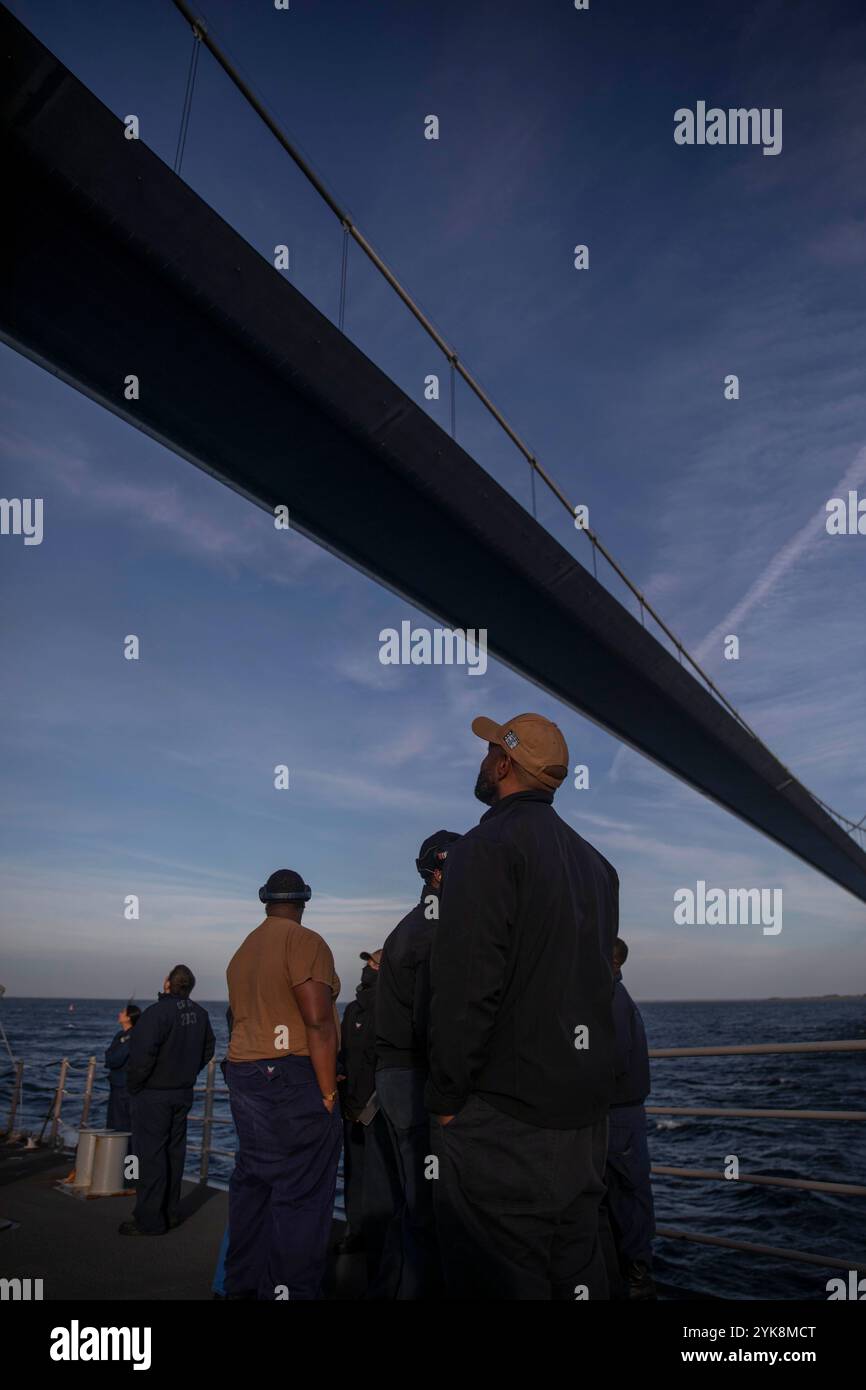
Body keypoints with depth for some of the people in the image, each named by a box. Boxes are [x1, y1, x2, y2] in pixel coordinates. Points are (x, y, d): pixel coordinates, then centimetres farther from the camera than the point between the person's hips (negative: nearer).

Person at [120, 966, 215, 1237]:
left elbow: (141, 1055, -25)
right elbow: (208, 1049, 13)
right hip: (184, 1094, 7)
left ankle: (149, 1220, 6)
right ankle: (170, 1213, 25)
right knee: (174, 1152, 15)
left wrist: (133, 1085, -9)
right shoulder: (200, 1014, 2)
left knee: (150, 1154, 1)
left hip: (153, 1095, -7)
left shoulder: (158, 1012, -22)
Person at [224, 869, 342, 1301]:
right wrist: (328, 1094, -13)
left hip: (243, 1076, 9)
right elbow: (319, 1023, -17)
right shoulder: (304, 942, -11)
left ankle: (243, 1285, 25)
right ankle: (289, 1290, 1)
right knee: (300, 1195, -2)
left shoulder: (242, 952, 14)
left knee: (251, 1183, 15)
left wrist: (248, 1078, 14)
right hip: (293, 1079, -8)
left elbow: (243, 1018, 13)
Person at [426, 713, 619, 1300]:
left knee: (500, 1277, 2)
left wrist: (446, 1097, -11)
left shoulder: (489, 845, -13)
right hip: (585, 1110, 8)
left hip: (503, 1114, -8)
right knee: (577, 1267, 18)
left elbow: (467, 985, -20)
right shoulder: (596, 862, 13)